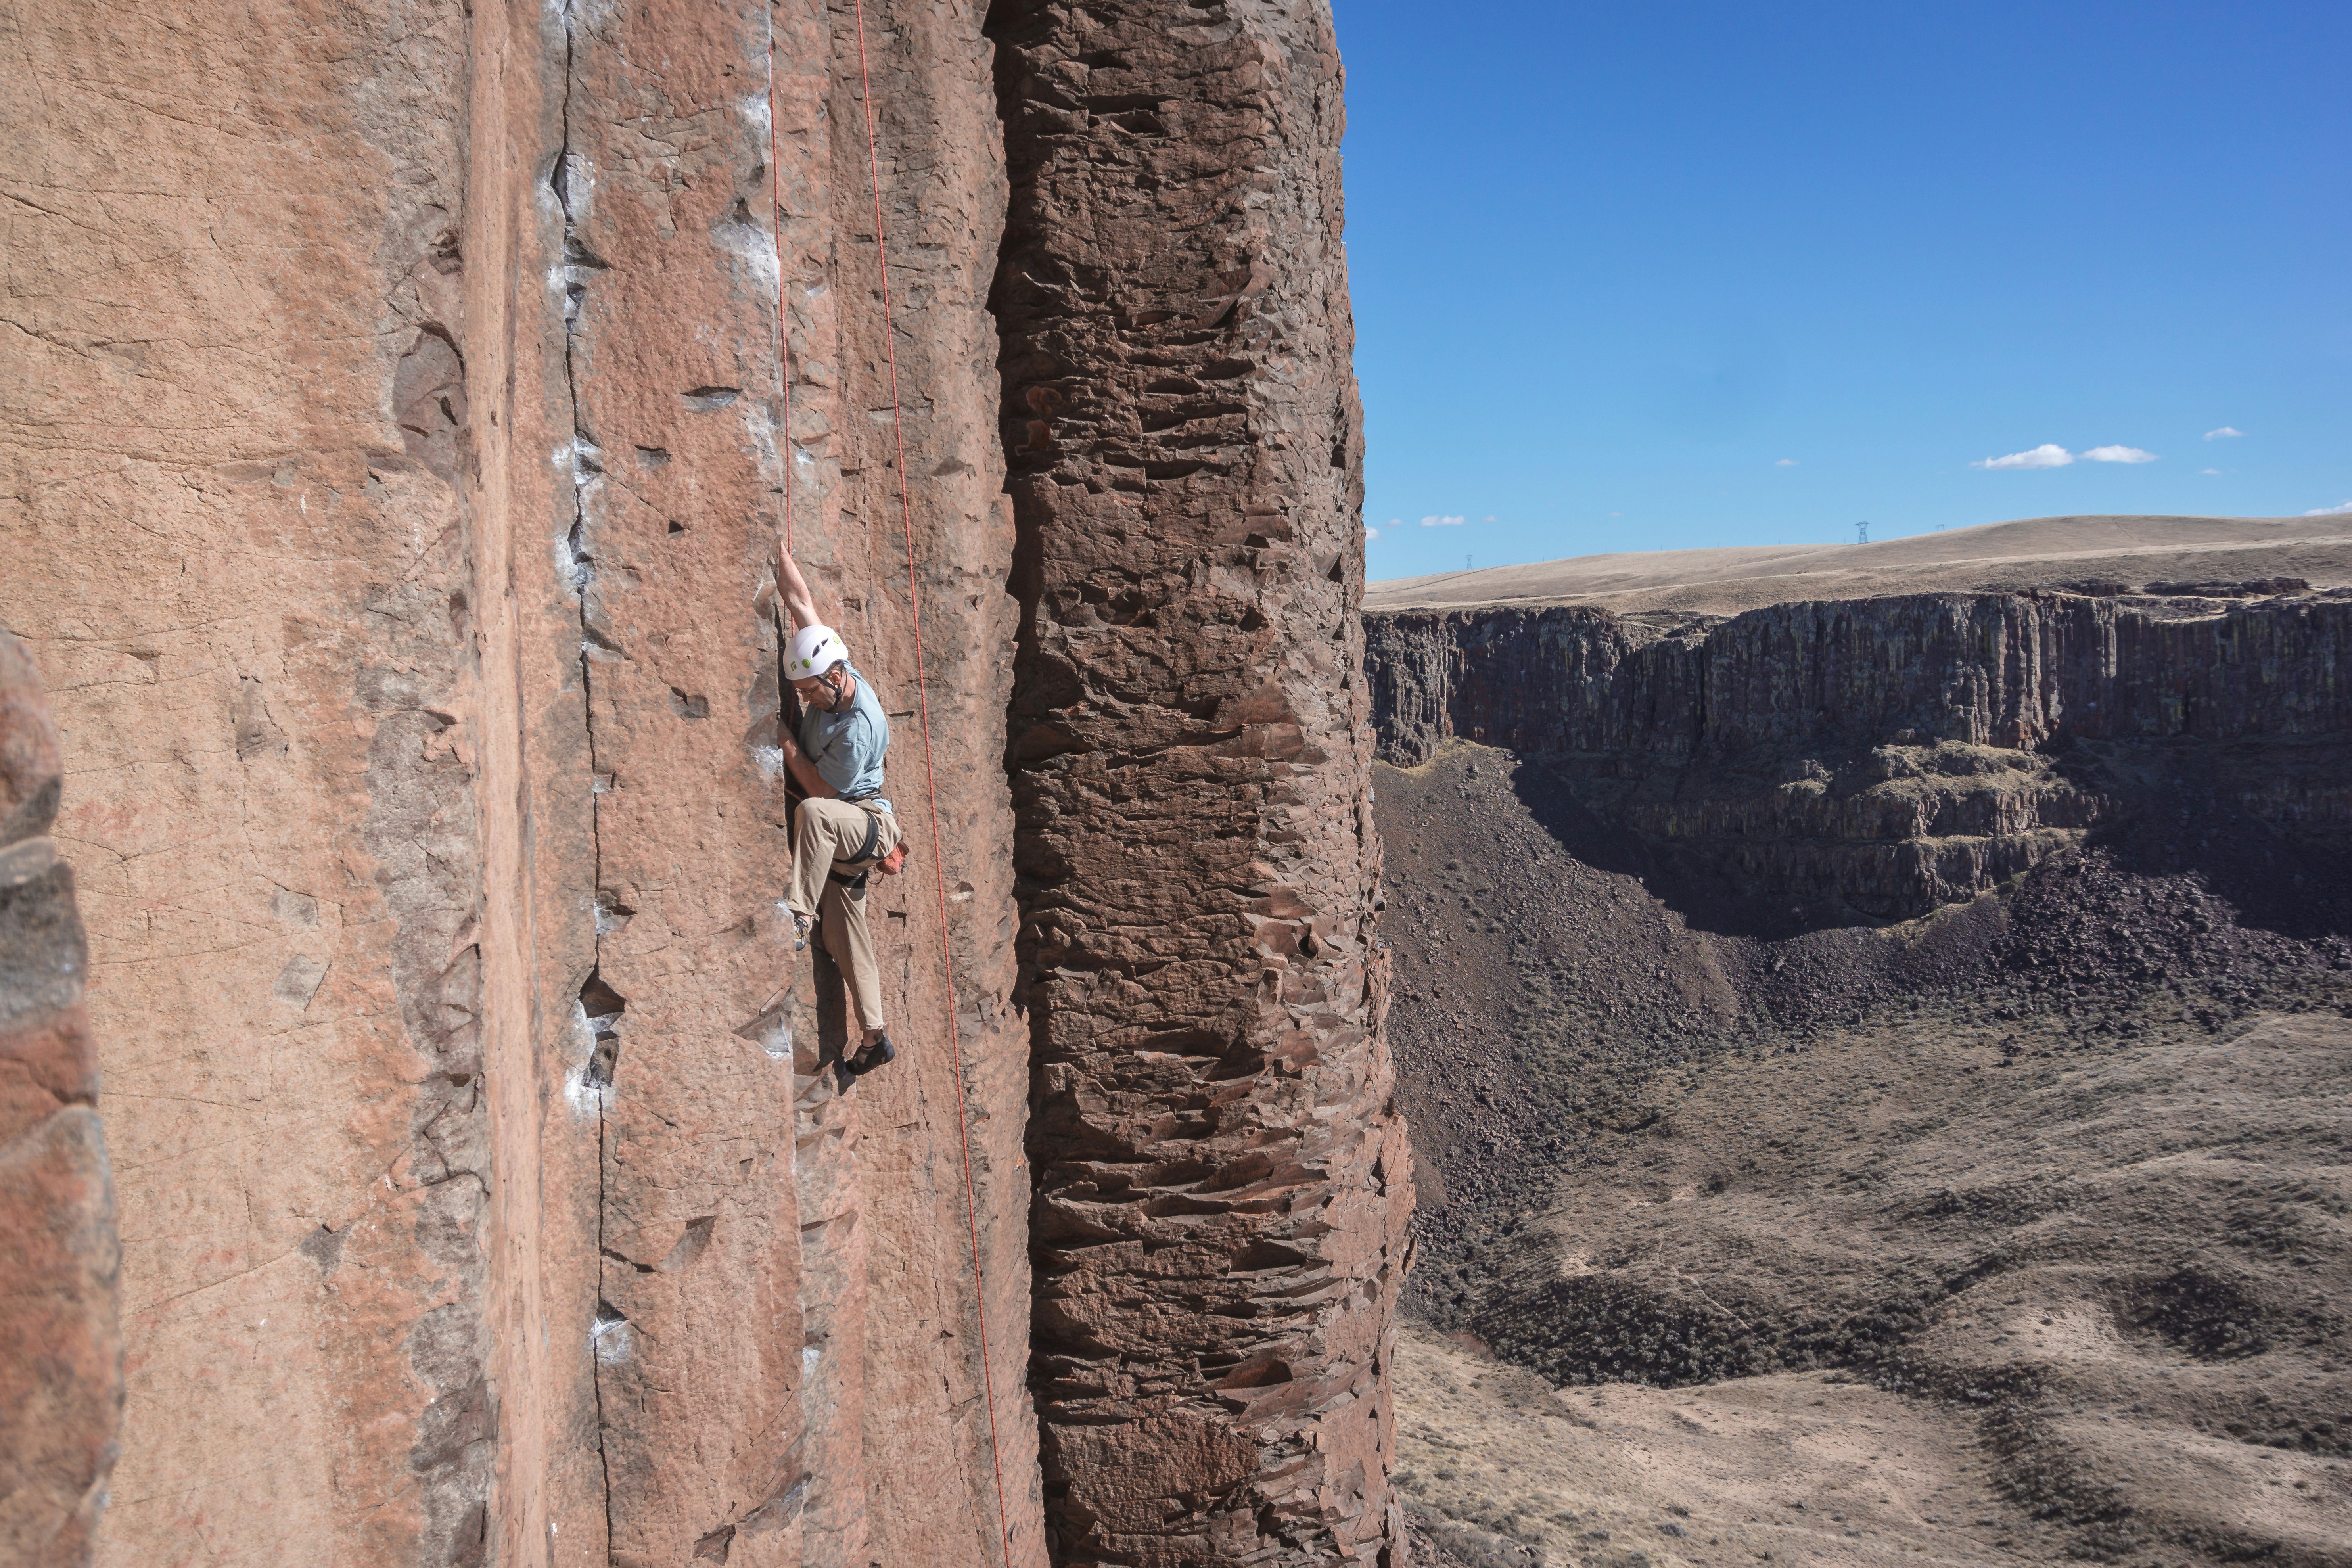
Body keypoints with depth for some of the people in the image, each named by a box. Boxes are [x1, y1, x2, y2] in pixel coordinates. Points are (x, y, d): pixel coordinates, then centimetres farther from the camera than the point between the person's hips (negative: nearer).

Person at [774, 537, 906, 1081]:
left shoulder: (858, 728, -27)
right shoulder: (831, 674, -4)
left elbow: (821, 788, -20)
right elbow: (801, 602, 1)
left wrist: (786, 742, -12)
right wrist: (779, 551, 2)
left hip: (867, 824, -9)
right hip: (841, 832, 9)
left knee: (813, 813, -40)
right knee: (844, 934, 8)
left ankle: (799, 915, -32)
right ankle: (875, 1037, 15)